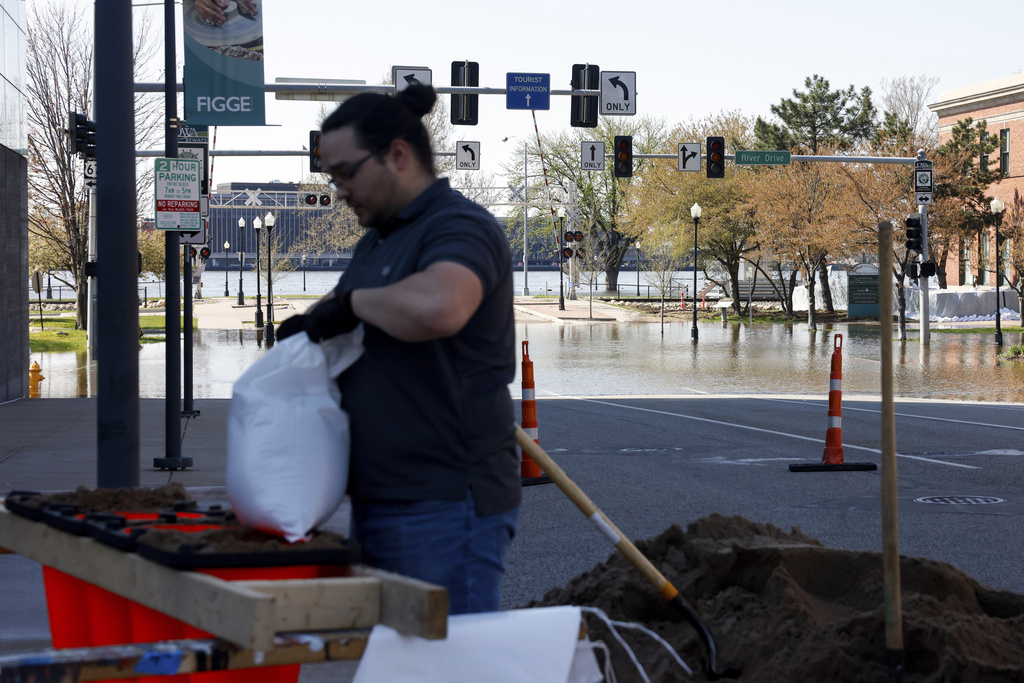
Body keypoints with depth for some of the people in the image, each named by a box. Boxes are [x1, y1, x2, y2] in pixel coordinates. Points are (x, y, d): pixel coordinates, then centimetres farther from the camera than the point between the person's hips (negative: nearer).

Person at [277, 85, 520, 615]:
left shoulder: (460, 227, -13)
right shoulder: (377, 241, 20)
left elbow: (436, 308, -35)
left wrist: (353, 302, -17)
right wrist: (310, 323, 11)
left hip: (446, 508, -10)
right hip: (378, 504, 10)